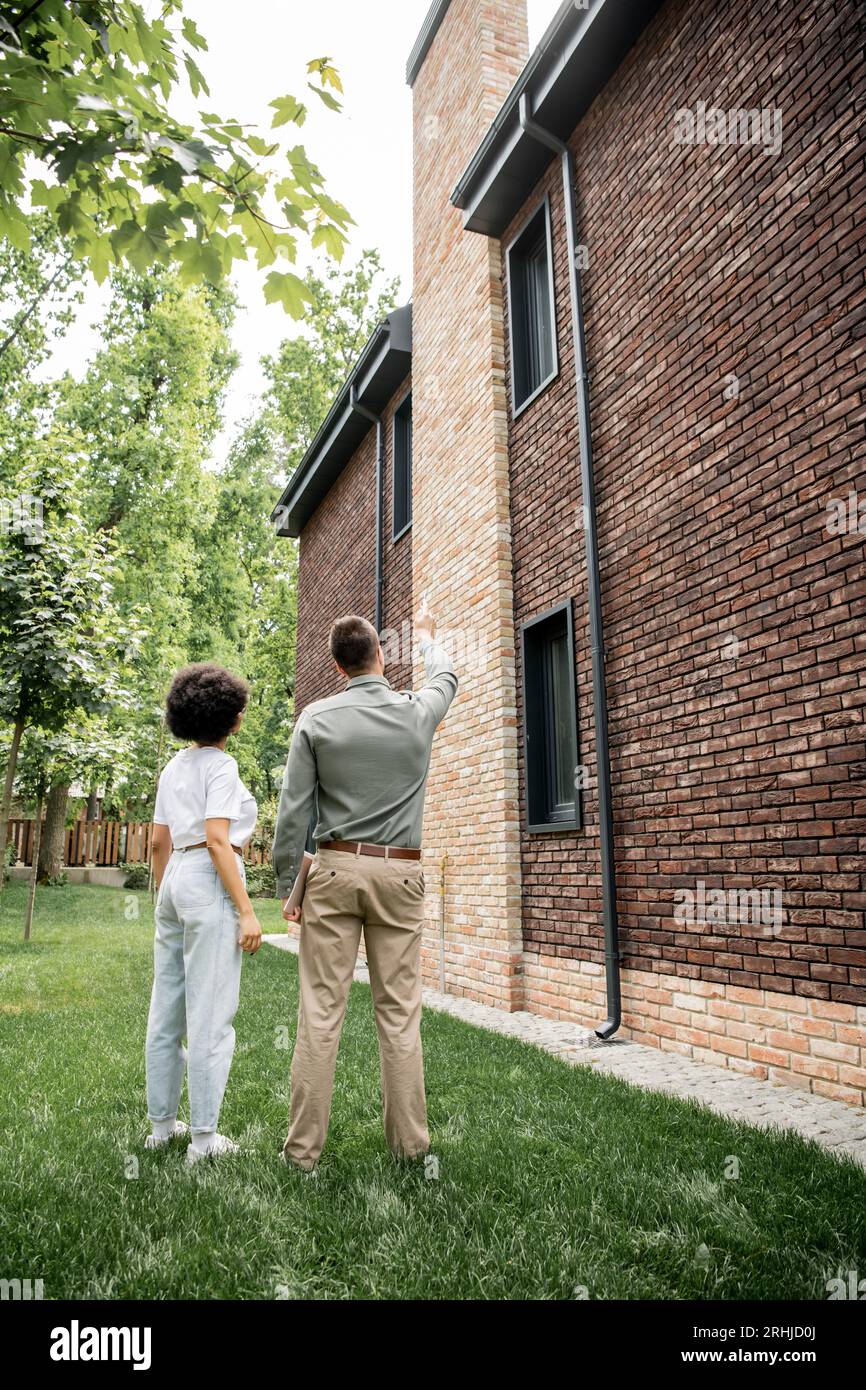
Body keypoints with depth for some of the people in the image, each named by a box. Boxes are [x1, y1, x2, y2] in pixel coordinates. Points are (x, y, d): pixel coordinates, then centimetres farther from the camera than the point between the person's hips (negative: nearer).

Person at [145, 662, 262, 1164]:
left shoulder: (174, 767, 15)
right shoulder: (221, 765, -9)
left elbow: (160, 842, 16)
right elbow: (217, 841, -17)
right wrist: (246, 910, -17)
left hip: (174, 880, 9)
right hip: (210, 882, -9)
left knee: (167, 1011, 14)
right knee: (211, 1015, -2)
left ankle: (161, 1123, 25)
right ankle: (204, 1137, 5)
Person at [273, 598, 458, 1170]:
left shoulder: (317, 719, -2)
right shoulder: (416, 711, 1)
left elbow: (293, 811, -3)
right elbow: (447, 678, 26)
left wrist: (286, 886, 5)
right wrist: (426, 636, 46)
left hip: (334, 869, -1)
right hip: (400, 873, 1)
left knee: (320, 1012, 3)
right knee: (400, 1014, 7)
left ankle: (304, 1145, 10)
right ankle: (410, 1142, 17)